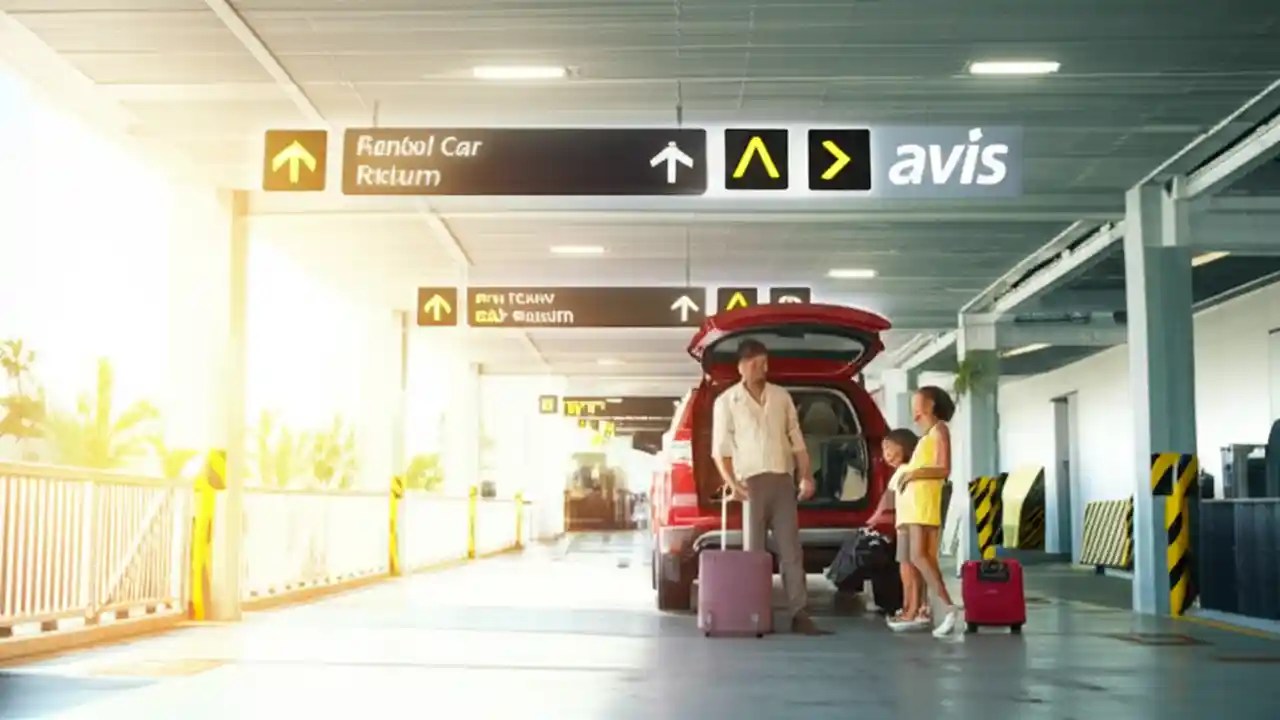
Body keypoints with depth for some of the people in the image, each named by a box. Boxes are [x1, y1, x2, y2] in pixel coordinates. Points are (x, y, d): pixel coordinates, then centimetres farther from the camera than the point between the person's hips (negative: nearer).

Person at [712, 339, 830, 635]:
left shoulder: (782, 397, 13)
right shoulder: (727, 401, 3)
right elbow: (721, 448, -1)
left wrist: (807, 477, 4)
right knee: (755, 551, -1)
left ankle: (799, 615, -4)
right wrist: (731, 482, -15)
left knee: (791, 549, -2)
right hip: (752, 481, -3)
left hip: (783, 480, 3)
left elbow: (797, 441, 14)